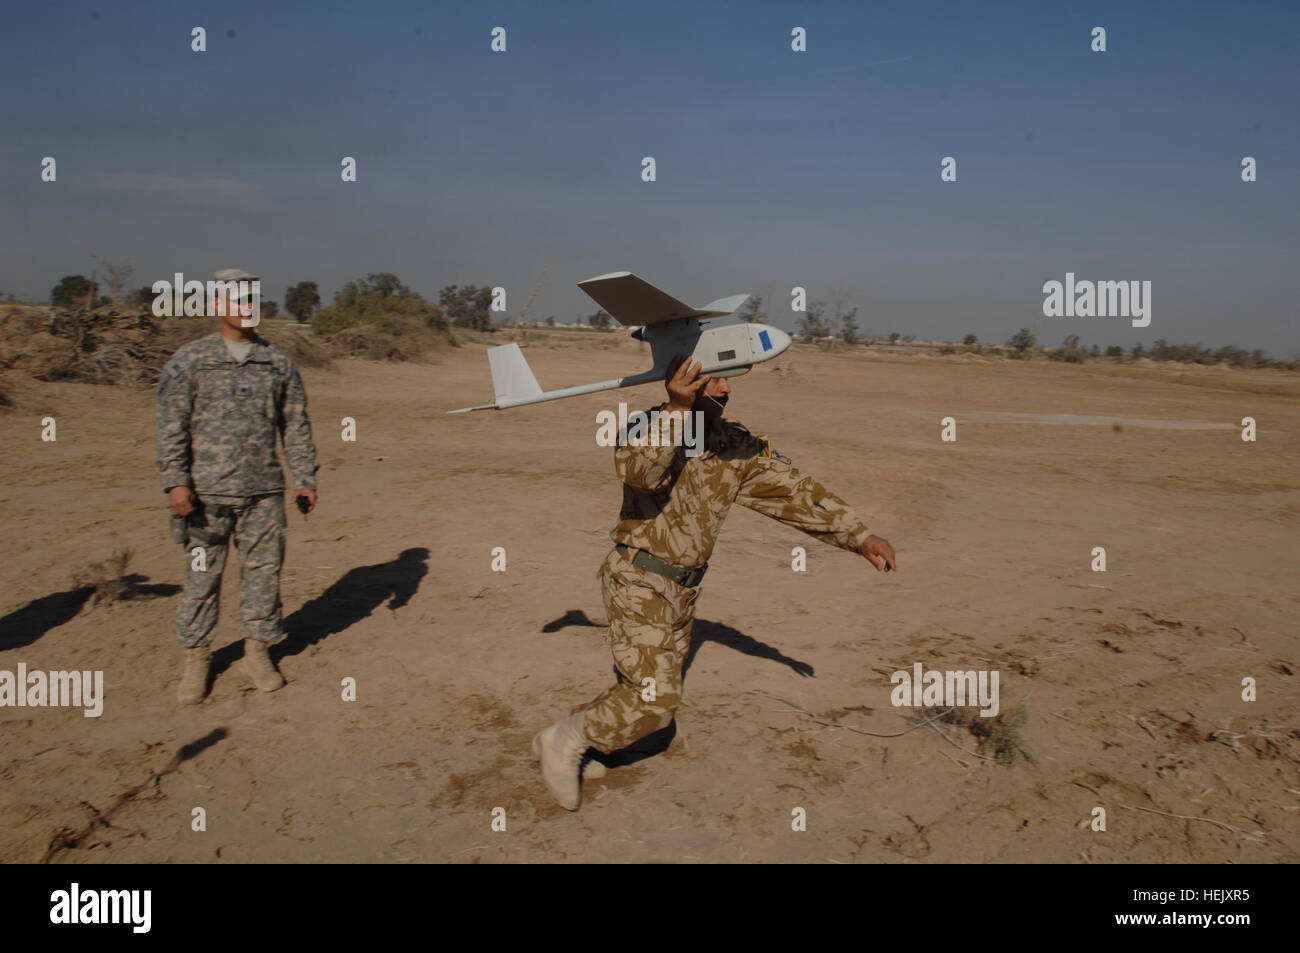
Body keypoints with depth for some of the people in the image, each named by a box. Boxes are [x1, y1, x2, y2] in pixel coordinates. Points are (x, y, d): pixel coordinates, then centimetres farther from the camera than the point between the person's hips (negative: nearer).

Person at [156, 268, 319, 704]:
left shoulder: (278, 362, 9)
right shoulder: (189, 360, 2)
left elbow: (296, 425, 11)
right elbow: (171, 425, -2)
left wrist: (305, 478, 6)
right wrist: (175, 481, -11)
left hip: (264, 491, 2)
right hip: (208, 491, -2)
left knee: (264, 570, 6)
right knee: (201, 574, 4)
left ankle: (257, 651, 20)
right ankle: (196, 658, 17)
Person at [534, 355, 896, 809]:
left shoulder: (737, 447, 2)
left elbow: (794, 489, -1)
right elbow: (639, 473, -34)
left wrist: (859, 536, -9)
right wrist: (676, 409, -42)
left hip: (682, 589, 7)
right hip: (638, 580, -7)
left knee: (646, 691, 16)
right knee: (654, 696, -11)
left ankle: (578, 742, 37)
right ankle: (563, 741, 9)